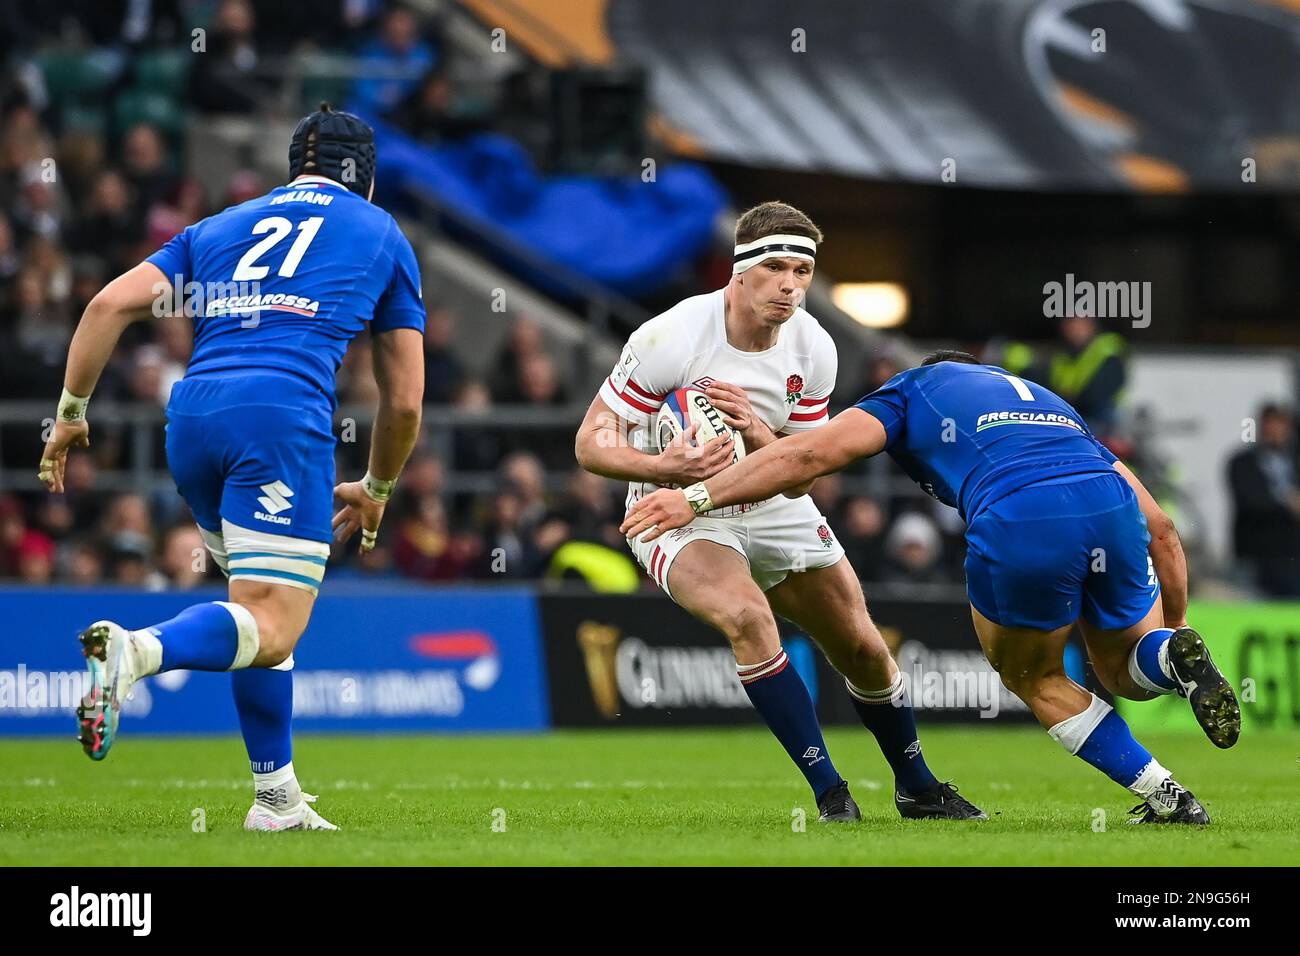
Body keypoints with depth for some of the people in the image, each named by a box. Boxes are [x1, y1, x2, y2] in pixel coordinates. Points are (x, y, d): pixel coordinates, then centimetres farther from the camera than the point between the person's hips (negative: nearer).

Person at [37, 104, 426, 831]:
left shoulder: (220, 227, 28)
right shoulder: (382, 237, 23)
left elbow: (112, 304, 13)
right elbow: (404, 400, 22)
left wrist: (72, 412, 17)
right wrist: (377, 491, 37)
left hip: (193, 415, 5)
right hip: (285, 415, -5)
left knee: (266, 611, 20)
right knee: (272, 628, -9)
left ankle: (278, 796, 18)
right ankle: (140, 651, -37)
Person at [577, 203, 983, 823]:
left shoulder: (813, 349, -11)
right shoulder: (670, 338, -24)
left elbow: (797, 476, -6)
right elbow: (592, 443, -20)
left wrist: (756, 431, -28)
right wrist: (662, 467, -39)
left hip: (774, 512, 5)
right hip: (679, 511, -5)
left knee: (863, 648, 6)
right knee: (748, 613, -33)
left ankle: (917, 788, 32)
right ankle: (829, 791, -24)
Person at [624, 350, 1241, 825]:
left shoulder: (914, 388, 30)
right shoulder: (1043, 399, 41)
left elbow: (811, 455, 13)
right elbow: (1159, 526, 35)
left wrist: (696, 497, 19)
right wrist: (1172, 629, 42)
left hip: (1017, 523, -4)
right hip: (1110, 503, 4)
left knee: (1036, 681, 23)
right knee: (1126, 672, 29)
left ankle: (1166, 797, 11)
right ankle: (1175, 657, -7)